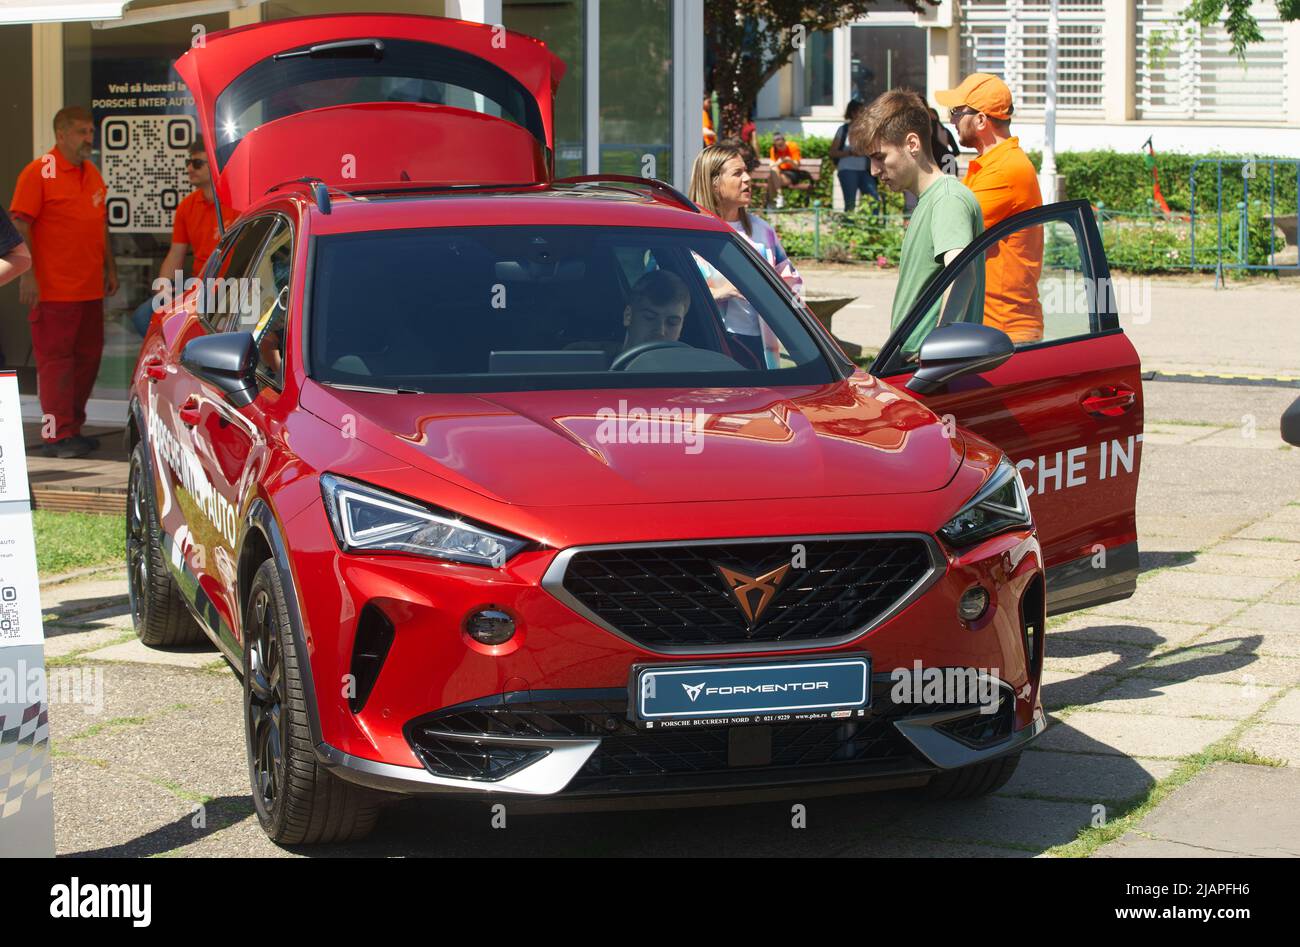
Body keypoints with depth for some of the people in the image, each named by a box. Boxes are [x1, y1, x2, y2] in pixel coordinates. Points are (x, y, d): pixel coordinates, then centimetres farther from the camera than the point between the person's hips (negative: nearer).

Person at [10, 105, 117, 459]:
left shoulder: (92, 174, 15)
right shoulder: (39, 172, -8)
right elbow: (21, 225, -12)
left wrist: (110, 268, 20)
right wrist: (27, 274, -18)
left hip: (90, 289, 8)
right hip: (54, 290, -8)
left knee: (88, 356, 11)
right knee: (55, 359, -5)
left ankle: (73, 428, 21)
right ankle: (56, 436, -3)